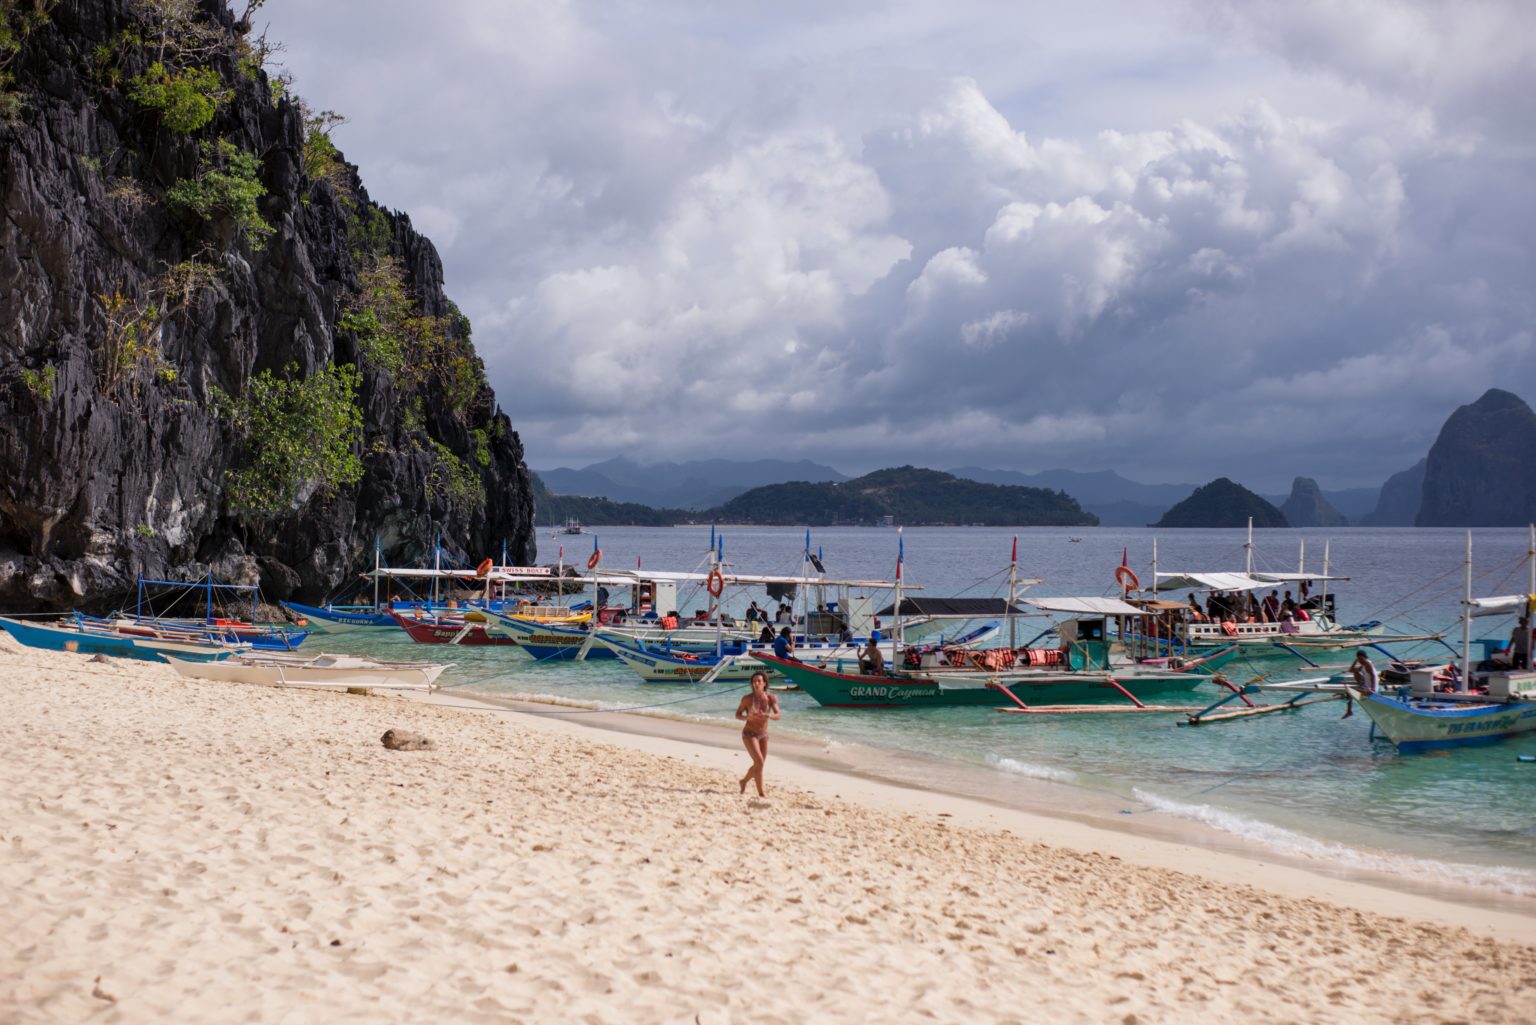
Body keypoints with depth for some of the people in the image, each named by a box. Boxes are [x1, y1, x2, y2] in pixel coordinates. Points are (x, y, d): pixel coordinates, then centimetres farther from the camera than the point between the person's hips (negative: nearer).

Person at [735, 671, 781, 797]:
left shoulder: (771, 697, -6)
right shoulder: (747, 698, -13)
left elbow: (777, 715, -12)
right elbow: (737, 715, -3)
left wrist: (769, 716, -34)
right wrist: (747, 717, -25)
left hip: (763, 735, 4)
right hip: (749, 734, -4)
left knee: (759, 765, 14)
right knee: (759, 761, -19)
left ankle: (744, 781, 43)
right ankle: (761, 792, -9)